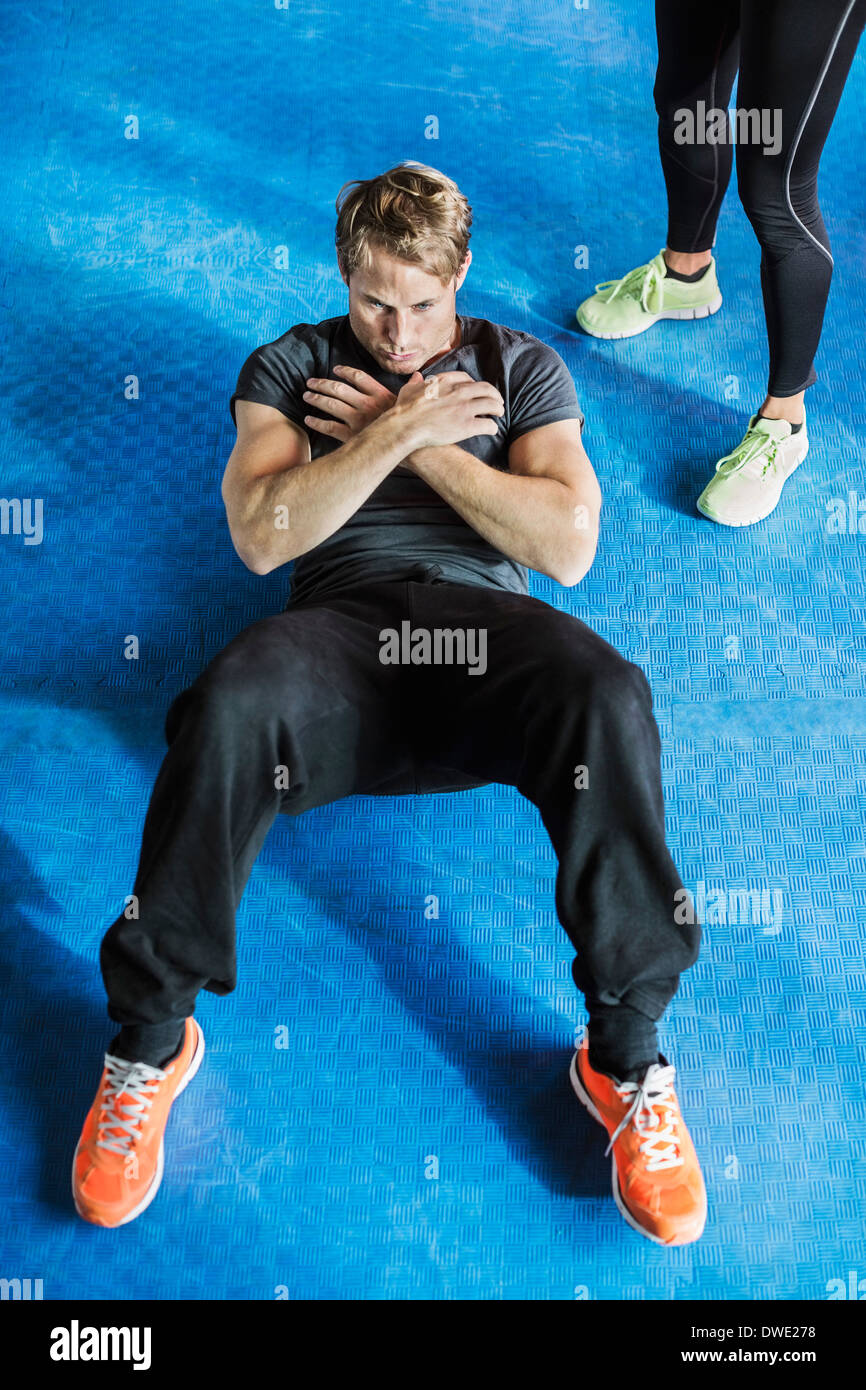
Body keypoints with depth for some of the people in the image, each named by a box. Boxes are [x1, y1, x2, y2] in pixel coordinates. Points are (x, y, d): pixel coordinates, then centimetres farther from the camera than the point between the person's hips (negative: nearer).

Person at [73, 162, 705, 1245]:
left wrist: (418, 443, 1)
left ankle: (627, 1058, -18)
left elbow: (568, 546, 4)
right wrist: (402, 427, -5)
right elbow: (260, 535, 0)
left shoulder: (521, 365, 20)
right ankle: (150, 1038, -14)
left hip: (480, 621, 1)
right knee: (230, 706, -36)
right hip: (340, 627, 0)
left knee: (607, 696, -35)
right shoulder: (292, 366, 19)